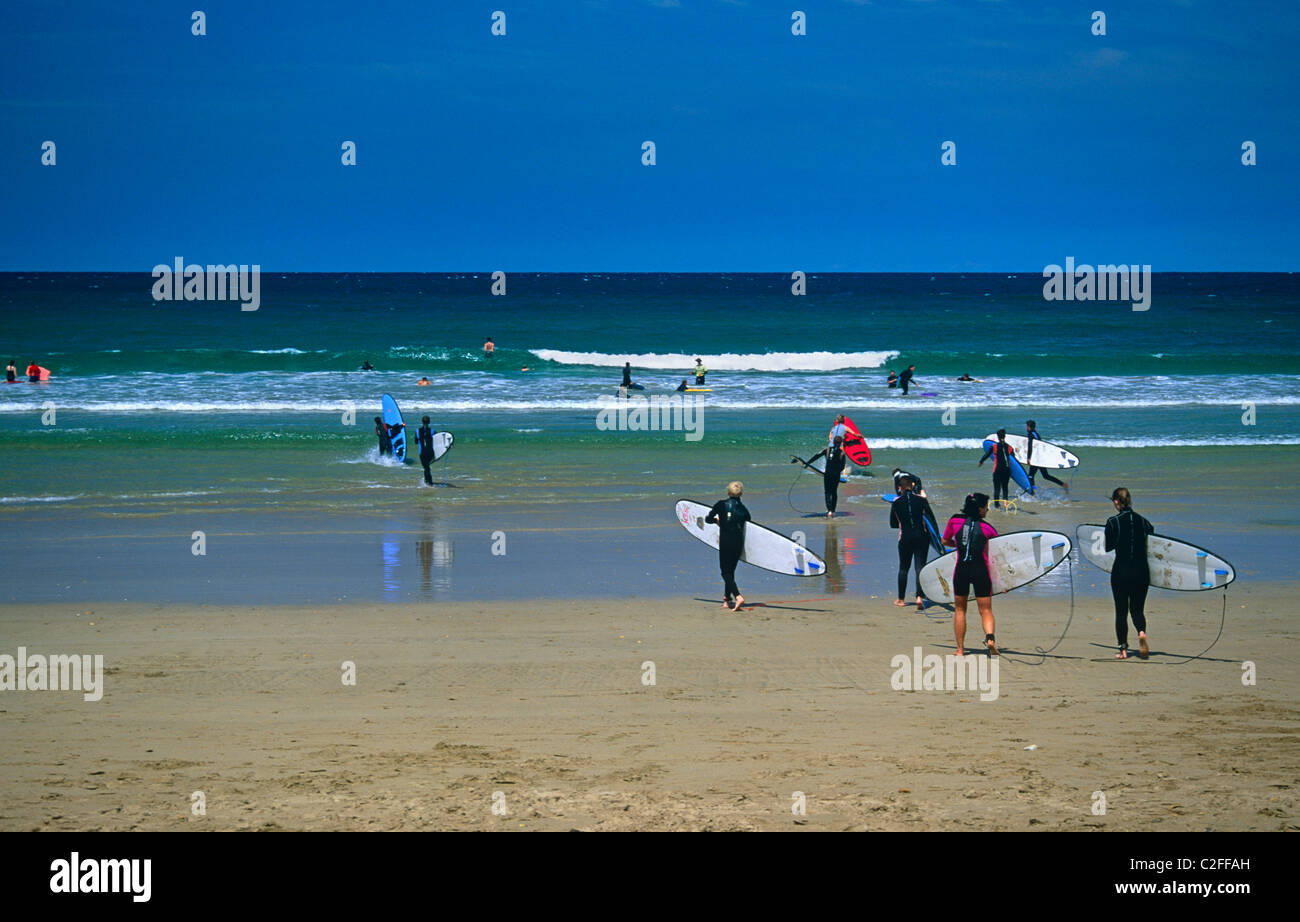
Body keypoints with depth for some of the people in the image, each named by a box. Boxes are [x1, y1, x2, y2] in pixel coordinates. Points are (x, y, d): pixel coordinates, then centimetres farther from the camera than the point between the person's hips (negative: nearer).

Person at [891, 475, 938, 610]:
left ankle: (901, 599, 21)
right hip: (922, 537, 0)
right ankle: (919, 597, -16)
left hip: (905, 538, 1)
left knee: (903, 568, 14)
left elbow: (893, 524, 8)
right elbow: (932, 519, -4)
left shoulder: (896, 503, -1)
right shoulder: (921, 500, -3)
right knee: (920, 567, 0)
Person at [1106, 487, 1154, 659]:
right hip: (1142, 570, 3)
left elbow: (1108, 546, -5)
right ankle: (1141, 632, -18)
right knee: (1137, 609, 14)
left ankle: (1123, 649, 8)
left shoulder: (1113, 522, -9)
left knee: (1121, 611, 9)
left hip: (1121, 570, -3)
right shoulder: (1142, 521, 1)